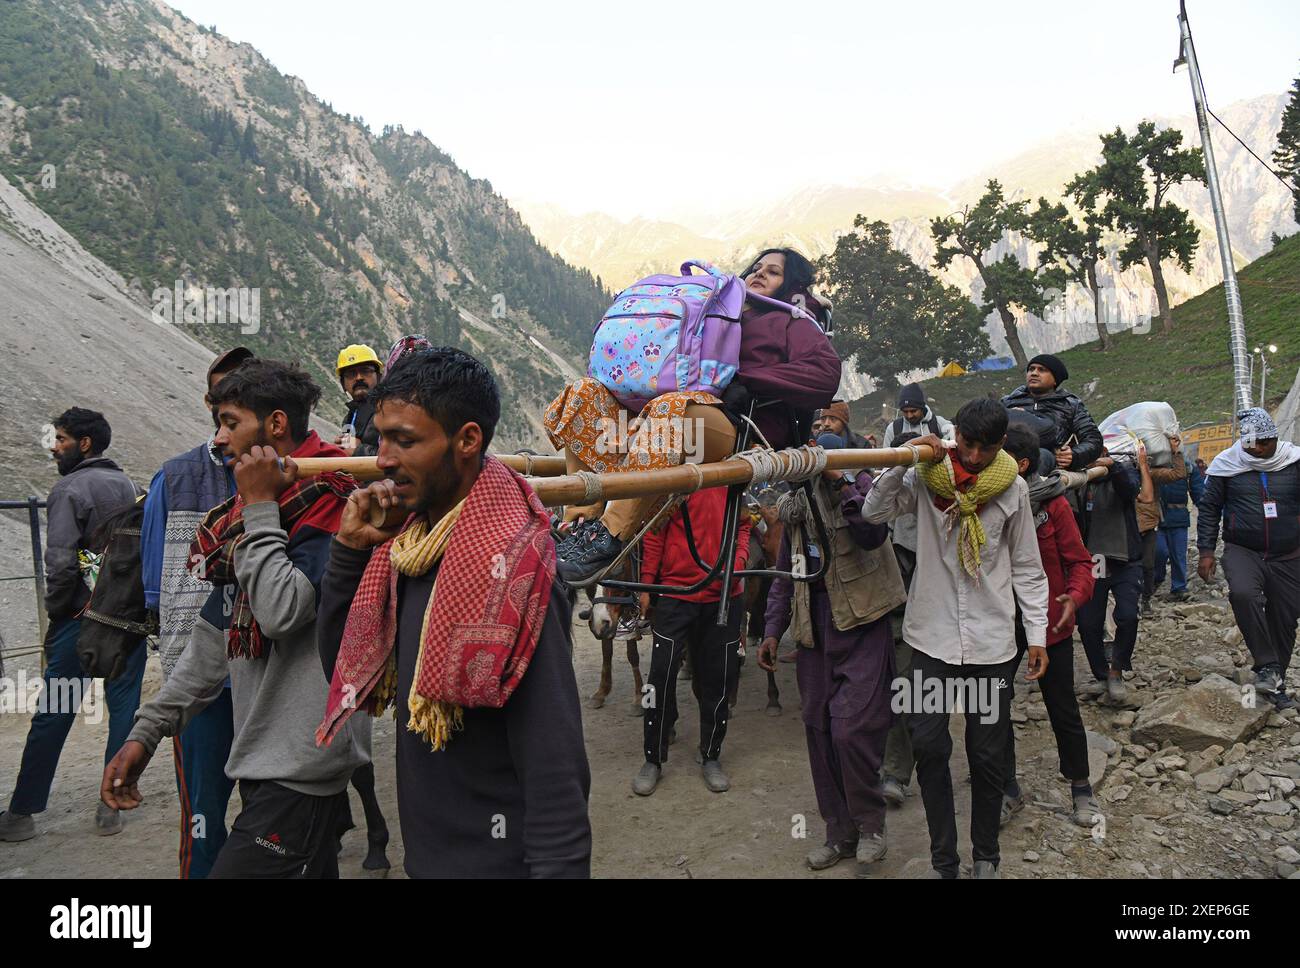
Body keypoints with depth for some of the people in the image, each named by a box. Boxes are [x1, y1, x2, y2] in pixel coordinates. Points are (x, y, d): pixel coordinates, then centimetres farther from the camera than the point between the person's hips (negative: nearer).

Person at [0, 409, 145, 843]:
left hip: (82, 619, -5)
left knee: (53, 715, 5)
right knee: (124, 707, 8)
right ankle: (113, 803, 12)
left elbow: (61, 562, -16)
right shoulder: (131, 486, 10)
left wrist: (55, 612, -3)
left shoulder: (70, 488, -9)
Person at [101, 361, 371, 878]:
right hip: (261, 758, 8)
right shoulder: (246, 510, 15)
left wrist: (260, 508, -15)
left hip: (302, 764, -8)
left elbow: (283, 611, -25)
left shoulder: (329, 503, -12)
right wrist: (146, 731, 13)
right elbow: (216, 637, 17)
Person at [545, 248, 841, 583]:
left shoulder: (793, 323, 18)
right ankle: (582, 521, -25)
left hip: (742, 427, -7)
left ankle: (609, 536, -41)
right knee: (585, 394, -9)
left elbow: (825, 372, -3)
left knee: (671, 409, -39)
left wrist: (745, 380, -8)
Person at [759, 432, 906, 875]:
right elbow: (786, 574, 17)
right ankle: (840, 833, 23)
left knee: (852, 730, -12)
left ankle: (870, 824, 12)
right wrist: (772, 630, 12)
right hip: (814, 632, 6)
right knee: (820, 732, 8)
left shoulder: (859, 486, -3)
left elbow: (872, 534, -25)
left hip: (861, 627, -6)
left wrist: (842, 484, -26)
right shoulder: (795, 504, 12)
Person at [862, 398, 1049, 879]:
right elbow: (874, 512, -7)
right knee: (929, 745, 1)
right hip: (933, 635, 0)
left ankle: (985, 856, 26)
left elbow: (1027, 568, 5)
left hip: (991, 641, 0)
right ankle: (943, 858, 17)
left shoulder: (1013, 489, 0)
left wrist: (1037, 632, 2)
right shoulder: (927, 475, -1)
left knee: (988, 754, 6)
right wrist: (904, 460, -16)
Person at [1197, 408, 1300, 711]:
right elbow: (1208, 508, 4)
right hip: (1242, 551, -2)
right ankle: (1268, 666, -19)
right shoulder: (1227, 464, -2)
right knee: (1243, 593, -31)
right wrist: (1206, 551, 0)